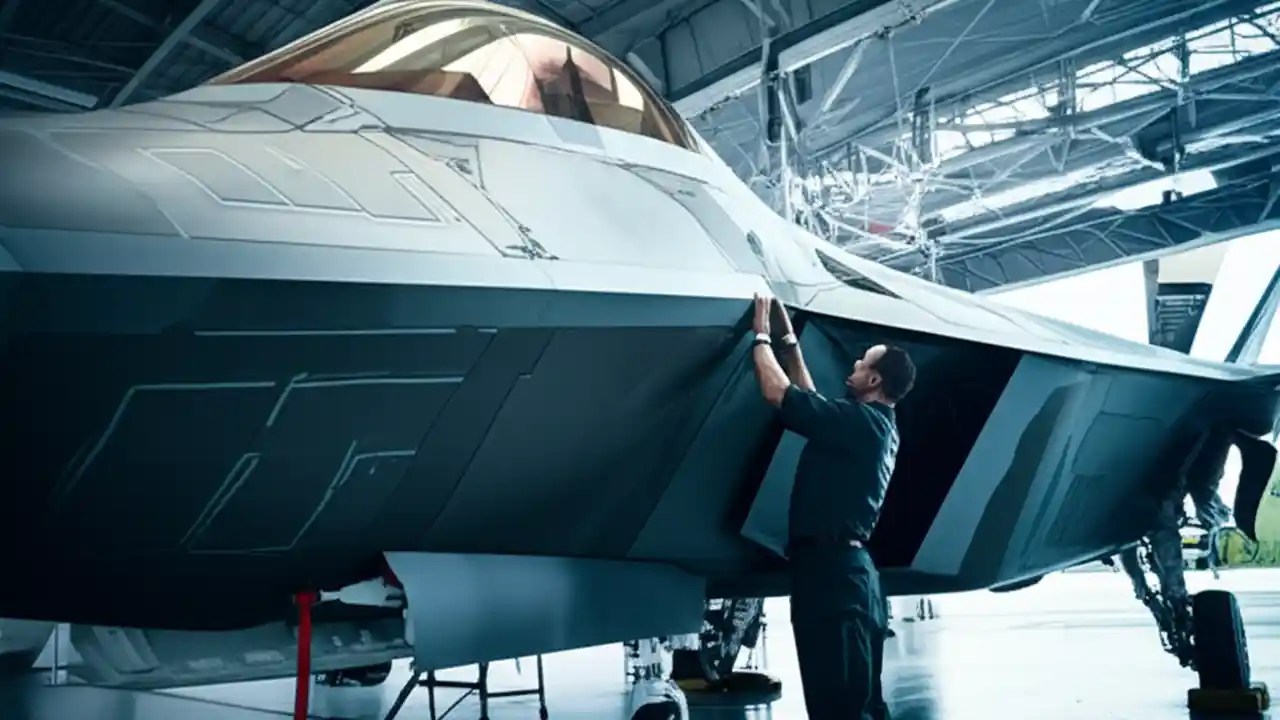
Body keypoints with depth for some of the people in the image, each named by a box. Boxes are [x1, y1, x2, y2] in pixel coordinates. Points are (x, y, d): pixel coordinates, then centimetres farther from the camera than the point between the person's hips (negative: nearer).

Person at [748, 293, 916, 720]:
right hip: (849, 568, 10)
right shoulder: (876, 425, 16)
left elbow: (778, 393, -16)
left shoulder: (859, 421, -13)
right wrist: (788, 339, 30)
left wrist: (761, 335, -1)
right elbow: (810, 398, 29)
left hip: (830, 567, -10)